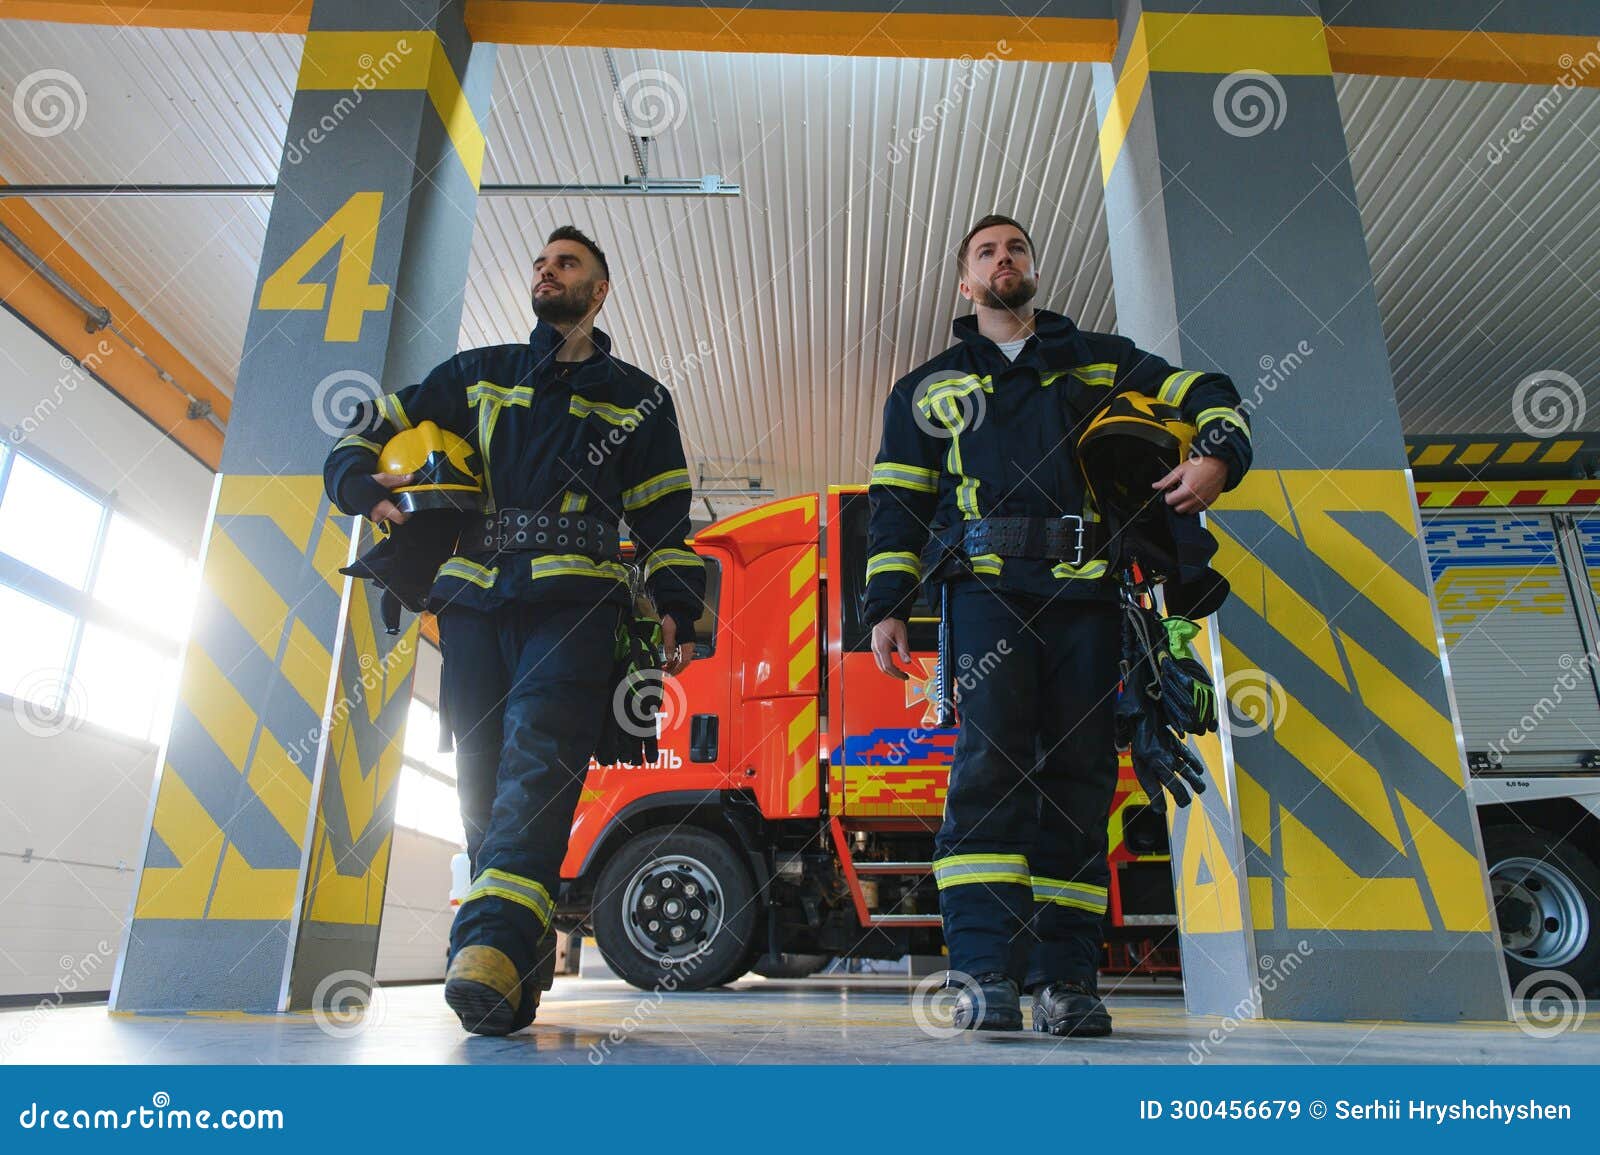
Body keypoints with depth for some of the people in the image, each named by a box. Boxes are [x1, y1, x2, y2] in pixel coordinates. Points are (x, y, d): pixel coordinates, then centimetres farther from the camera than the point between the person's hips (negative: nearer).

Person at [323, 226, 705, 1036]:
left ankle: (491, 947, -36)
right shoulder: (478, 374, 23)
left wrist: (675, 611, 1)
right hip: (473, 604, 3)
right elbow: (369, 428, 26)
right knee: (482, 780, -3)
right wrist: (368, 490, 4)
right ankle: (515, 975, 2)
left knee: (537, 766, -22)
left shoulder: (639, 400, 18)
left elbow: (665, 520, 13)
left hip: (572, 608, -3)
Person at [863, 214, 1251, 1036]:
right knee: (990, 754, -17)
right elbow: (896, 505, 15)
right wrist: (886, 607, 3)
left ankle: (1064, 979, 3)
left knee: (1080, 771, -2)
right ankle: (985, 974, -16)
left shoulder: (1102, 360, 24)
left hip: (1087, 592, 2)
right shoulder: (928, 387, 22)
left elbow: (1210, 396, 22)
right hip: (985, 583, -1)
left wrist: (1216, 458, -2)